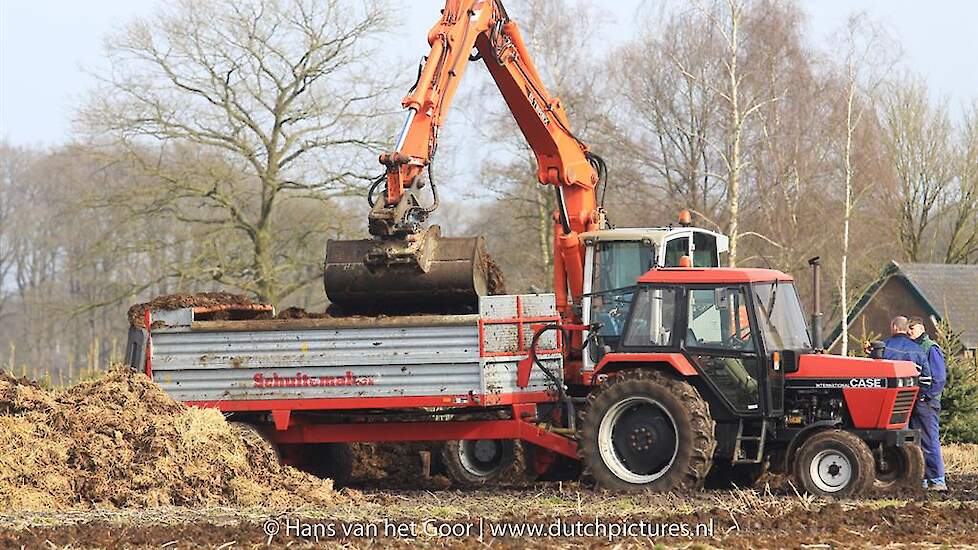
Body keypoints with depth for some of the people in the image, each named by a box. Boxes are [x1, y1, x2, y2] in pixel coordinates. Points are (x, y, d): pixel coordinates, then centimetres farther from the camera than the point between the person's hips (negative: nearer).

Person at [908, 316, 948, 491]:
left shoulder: (931, 349, -7)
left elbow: (939, 378, -12)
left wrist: (925, 396, -14)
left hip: (926, 403, -8)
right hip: (912, 404, 8)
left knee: (930, 442, -8)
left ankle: (937, 481, -6)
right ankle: (920, 479, 13)